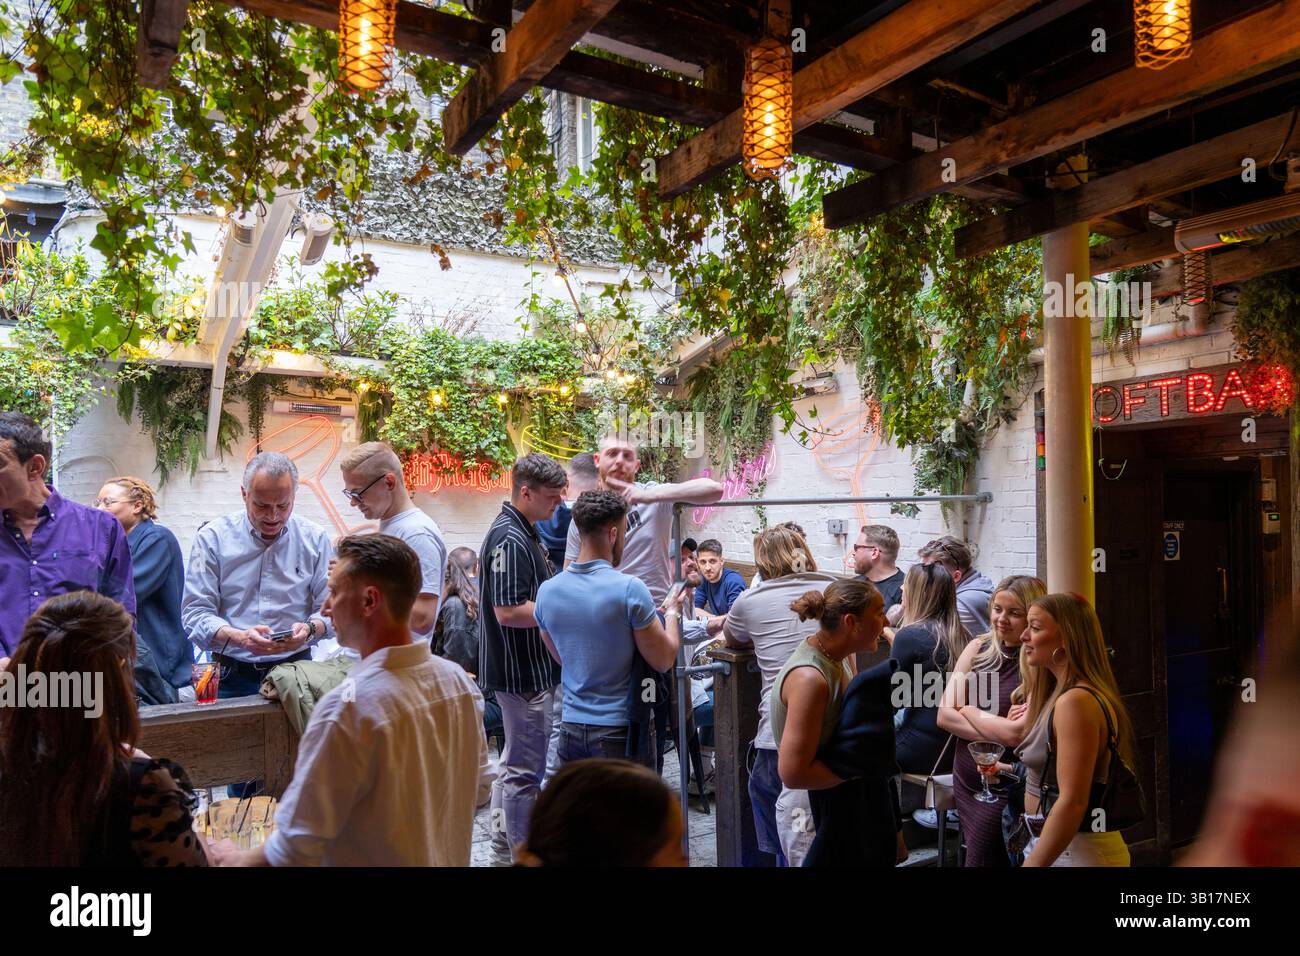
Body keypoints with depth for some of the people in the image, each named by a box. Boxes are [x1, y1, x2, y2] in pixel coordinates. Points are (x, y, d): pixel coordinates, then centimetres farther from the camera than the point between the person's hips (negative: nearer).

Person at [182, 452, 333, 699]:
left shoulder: (315, 538, 6)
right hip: (232, 676, 0)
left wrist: (310, 629, -16)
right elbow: (195, 614, -1)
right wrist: (239, 638, -18)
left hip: (295, 672, 0)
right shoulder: (213, 537, 3)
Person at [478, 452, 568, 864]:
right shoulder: (510, 540, -20)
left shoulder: (524, 534, 12)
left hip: (530, 670, 11)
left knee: (515, 763, 20)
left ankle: (504, 850, 33)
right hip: (524, 673, -11)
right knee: (525, 770, 0)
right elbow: (508, 611, -26)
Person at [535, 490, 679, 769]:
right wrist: (673, 613, 8)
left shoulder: (547, 590, 0)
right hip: (622, 731, -5)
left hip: (571, 728, 5)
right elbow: (663, 661, -9)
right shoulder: (629, 589, -17)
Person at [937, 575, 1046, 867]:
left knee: (981, 858, 3)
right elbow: (944, 716, -2)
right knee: (975, 851, 20)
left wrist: (968, 710, -9)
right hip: (965, 780, 6)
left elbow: (1016, 733, -25)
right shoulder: (979, 648, 1)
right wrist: (996, 731, -16)